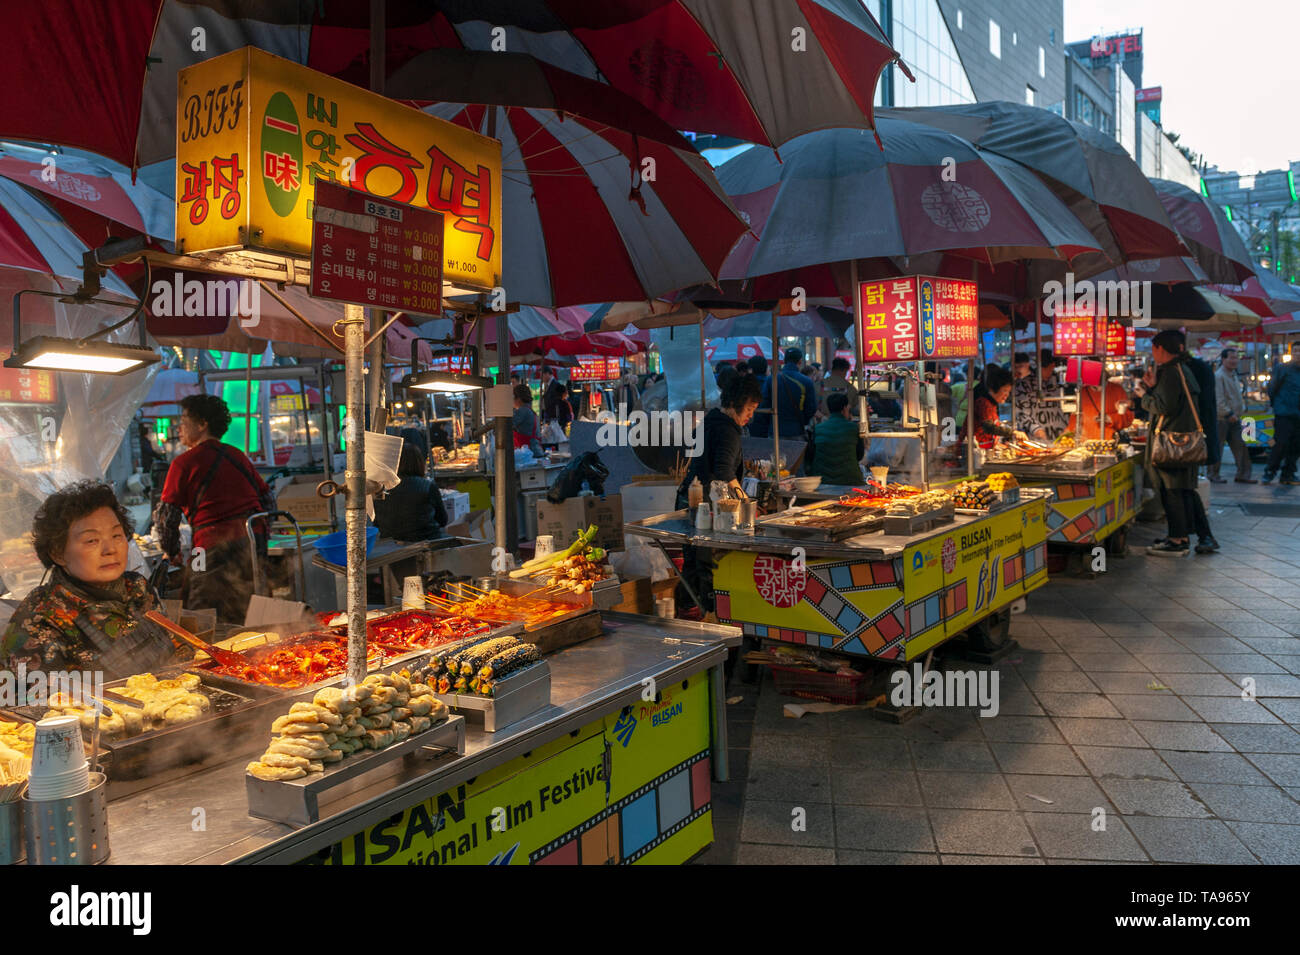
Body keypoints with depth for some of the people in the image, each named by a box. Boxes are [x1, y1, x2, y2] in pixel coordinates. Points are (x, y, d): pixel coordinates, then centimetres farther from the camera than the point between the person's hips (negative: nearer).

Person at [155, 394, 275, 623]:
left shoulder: (184, 463, -1)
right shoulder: (237, 456, 17)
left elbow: (166, 515, -2)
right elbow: (268, 498, 20)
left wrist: (172, 553, 11)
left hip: (216, 547, -7)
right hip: (255, 544, 7)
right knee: (245, 624, 13)